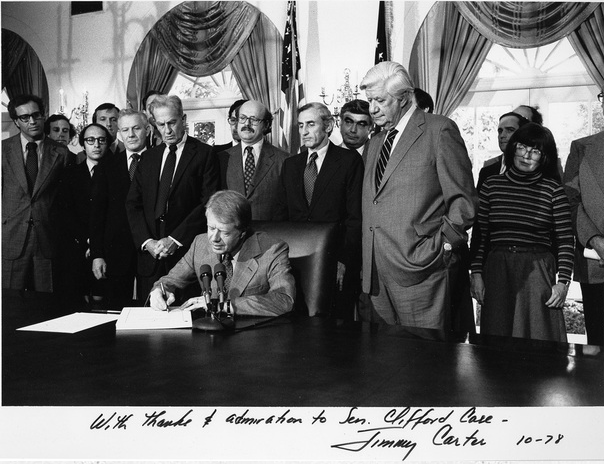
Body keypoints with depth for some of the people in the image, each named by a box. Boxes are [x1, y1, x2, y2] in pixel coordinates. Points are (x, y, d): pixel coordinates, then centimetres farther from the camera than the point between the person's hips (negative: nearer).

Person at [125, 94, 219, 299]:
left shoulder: (204, 154, 0)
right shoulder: (149, 157, 16)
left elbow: (209, 203, -8)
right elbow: (133, 203, 11)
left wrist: (175, 239, -12)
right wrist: (146, 241, -4)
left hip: (186, 251, -4)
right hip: (149, 253, 4)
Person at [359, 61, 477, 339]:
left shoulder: (439, 130, -3)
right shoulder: (376, 142, 20)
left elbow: (463, 200, -5)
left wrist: (440, 247, -9)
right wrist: (367, 266, 12)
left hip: (419, 270, -6)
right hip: (377, 277, 7)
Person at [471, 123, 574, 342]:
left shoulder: (553, 191, 2)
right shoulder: (491, 185, 6)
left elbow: (565, 240, 2)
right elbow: (479, 234, 7)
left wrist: (563, 282, -4)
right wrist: (476, 273, 2)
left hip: (538, 273, -1)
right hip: (497, 272, 2)